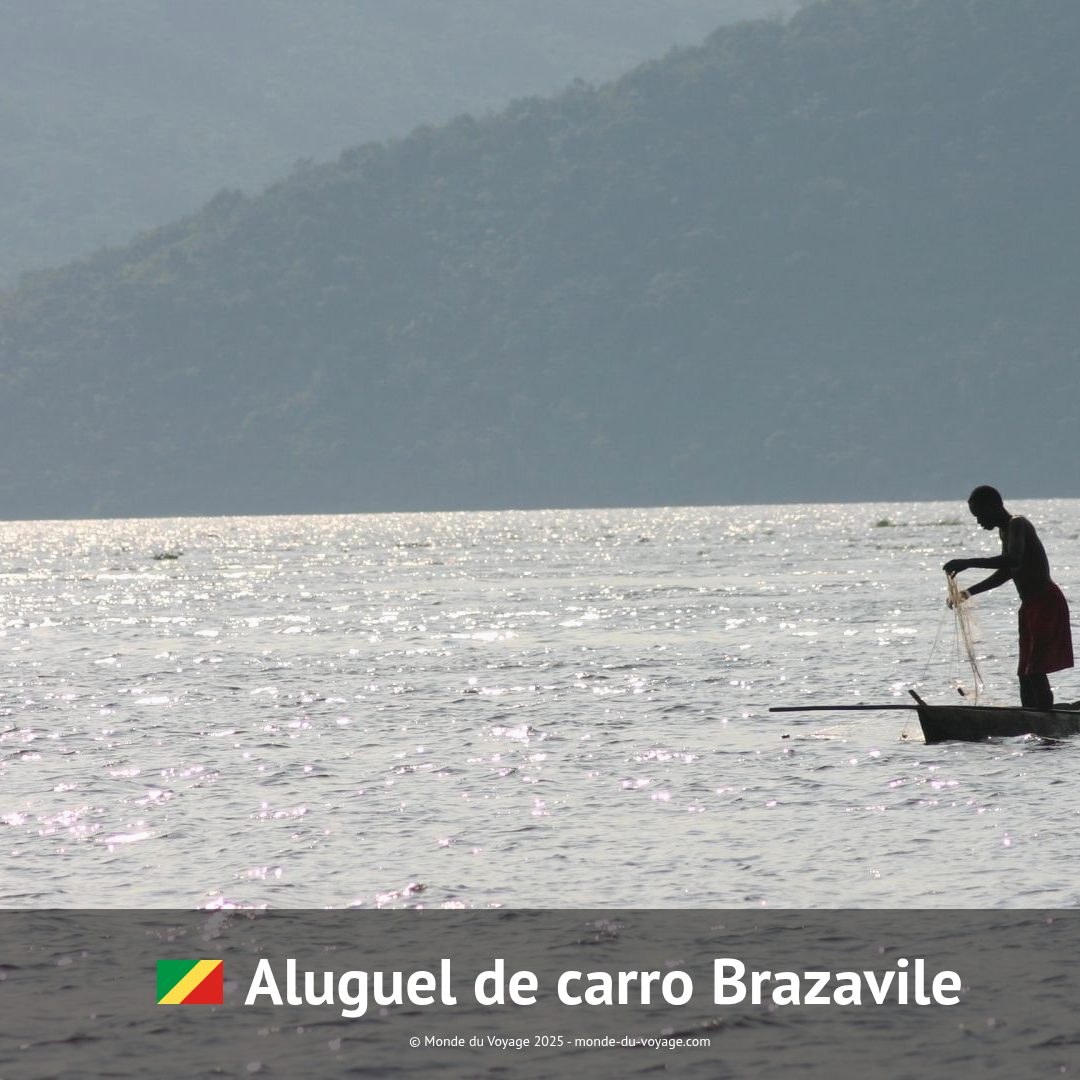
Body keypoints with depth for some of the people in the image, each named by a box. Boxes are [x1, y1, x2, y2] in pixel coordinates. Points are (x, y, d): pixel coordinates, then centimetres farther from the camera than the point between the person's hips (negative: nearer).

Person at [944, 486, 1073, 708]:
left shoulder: (1017, 525, -17)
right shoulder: (1005, 530, 15)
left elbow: (1014, 560, -36)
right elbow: (1005, 573, 26)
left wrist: (968, 563, -37)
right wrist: (969, 592, 20)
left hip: (1046, 604, -10)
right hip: (1031, 606, 10)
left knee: (1035, 672, -15)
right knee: (1025, 673, 11)